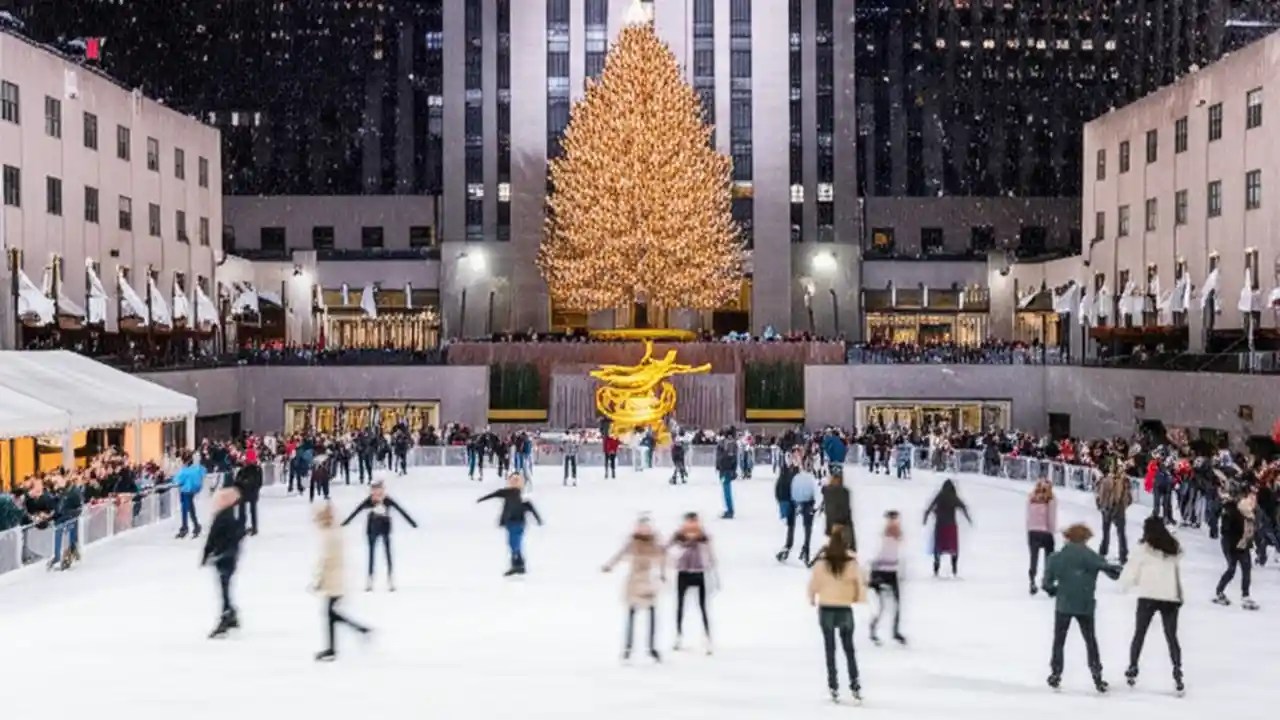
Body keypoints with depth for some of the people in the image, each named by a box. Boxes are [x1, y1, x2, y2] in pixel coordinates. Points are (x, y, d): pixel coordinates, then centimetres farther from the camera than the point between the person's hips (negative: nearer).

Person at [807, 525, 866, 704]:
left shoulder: (822, 561, -11)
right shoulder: (851, 561, -11)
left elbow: (813, 582, -2)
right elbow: (859, 583, -5)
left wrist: (812, 598, 17)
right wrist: (859, 598, 15)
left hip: (826, 609, 0)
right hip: (845, 609, 0)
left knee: (830, 649, 9)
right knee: (849, 648, 13)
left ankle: (834, 687, 8)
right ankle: (855, 686, 8)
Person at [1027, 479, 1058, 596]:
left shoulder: (1031, 499, -1)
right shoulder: (1051, 500, -10)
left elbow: (1028, 517, 2)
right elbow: (1052, 519, -9)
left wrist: (1029, 531, 9)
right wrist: (1053, 532, 1)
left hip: (1032, 532, 3)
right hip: (1046, 533, -3)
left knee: (1033, 558, 10)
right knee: (1049, 558, 11)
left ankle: (1032, 583, 9)